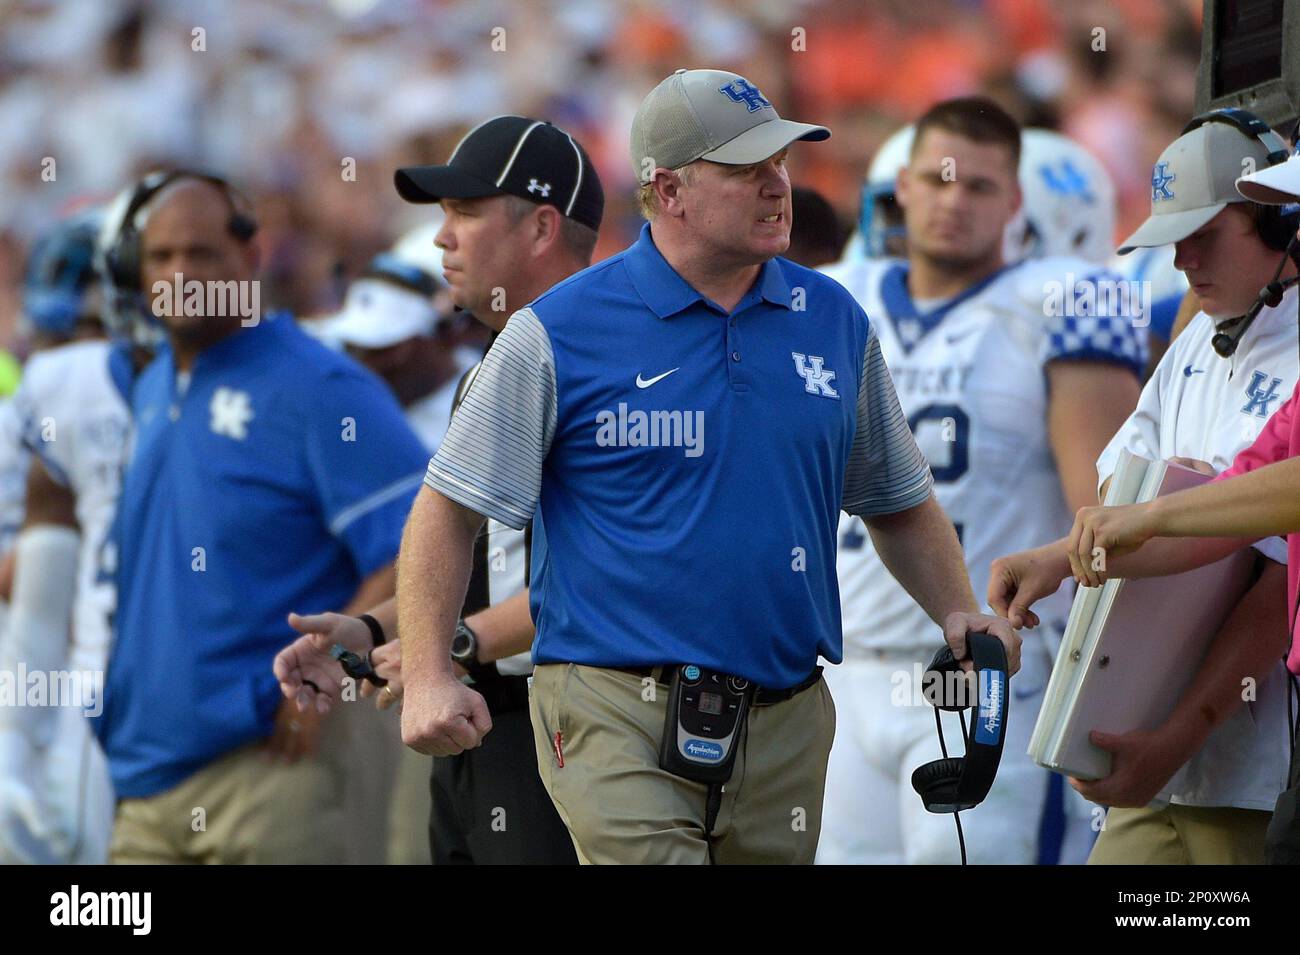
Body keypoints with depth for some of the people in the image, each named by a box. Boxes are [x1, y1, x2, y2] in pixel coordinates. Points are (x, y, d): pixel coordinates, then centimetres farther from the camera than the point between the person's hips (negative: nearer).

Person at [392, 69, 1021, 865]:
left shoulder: (836, 323, 10)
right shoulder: (557, 334, -4)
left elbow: (901, 505, 20)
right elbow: (449, 511, -1)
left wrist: (959, 615, 3)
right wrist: (427, 677, -11)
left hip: (785, 726, 5)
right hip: (618, 715, -5)